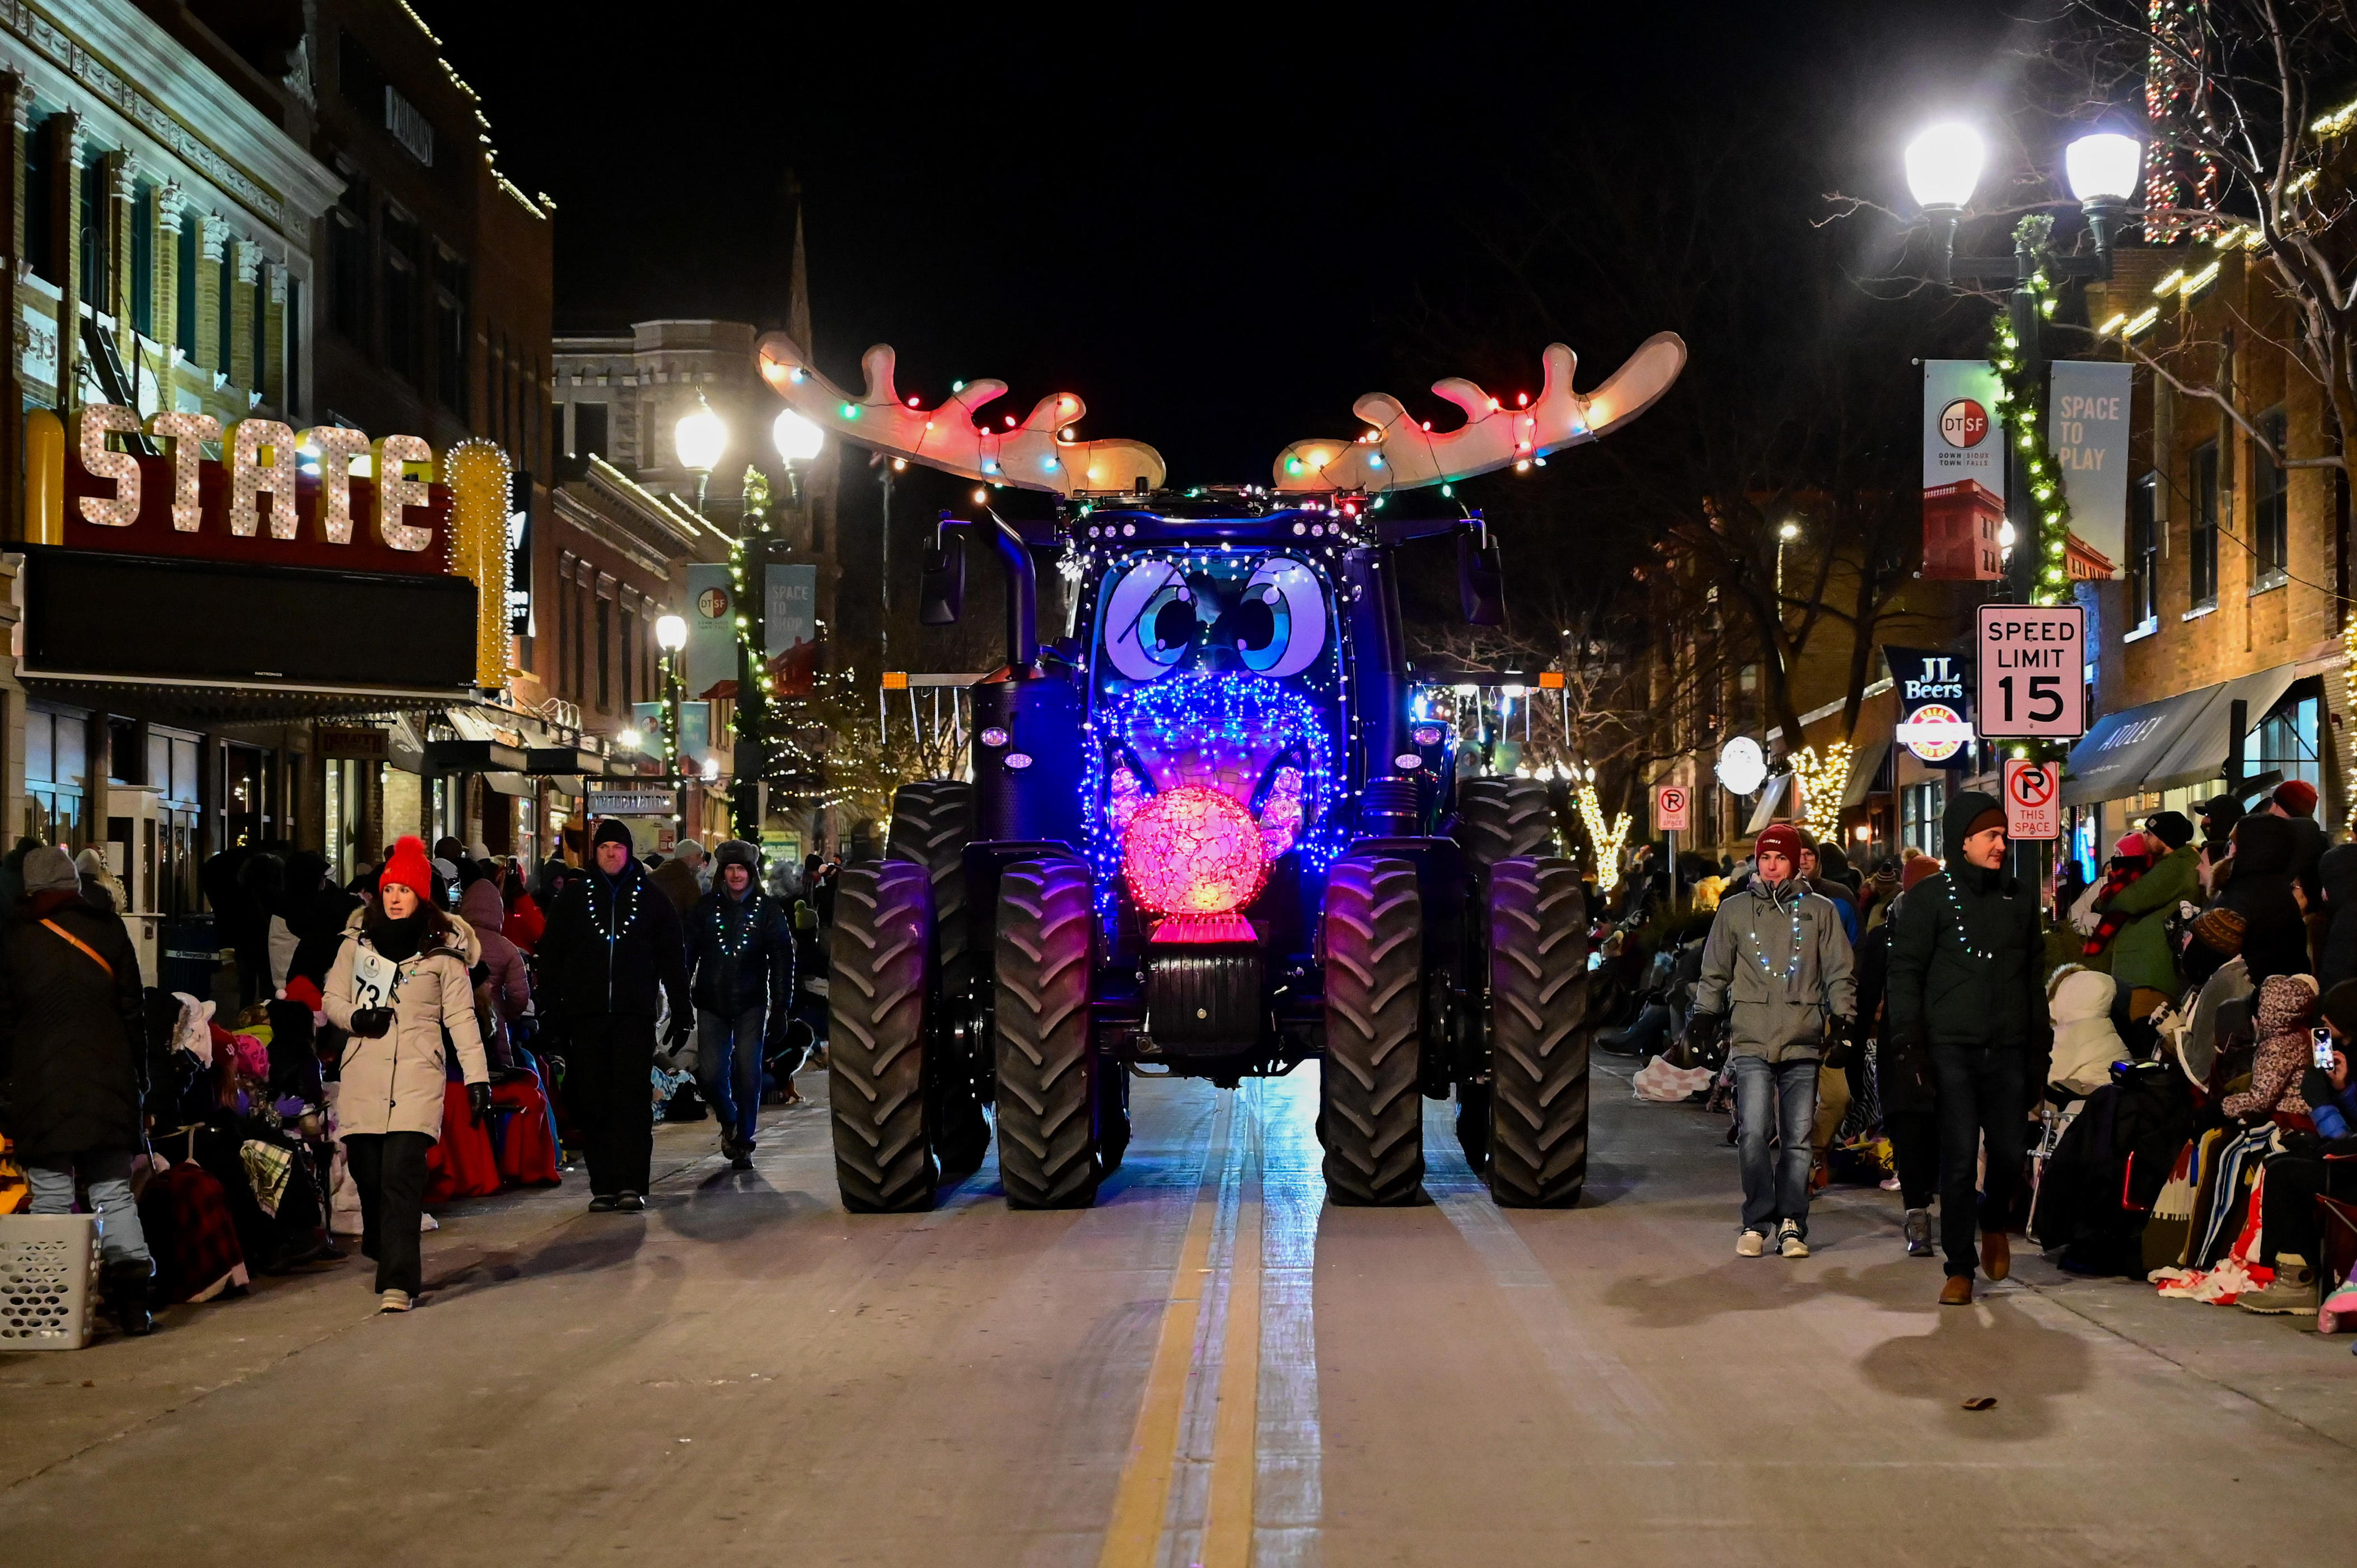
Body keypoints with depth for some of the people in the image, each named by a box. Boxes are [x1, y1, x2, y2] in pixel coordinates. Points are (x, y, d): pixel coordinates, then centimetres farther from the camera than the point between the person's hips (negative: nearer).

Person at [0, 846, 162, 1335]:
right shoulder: (108, 929, 5)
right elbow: (134, 1011, 8)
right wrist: (142, 1083, 14)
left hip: (41, 1087, -2)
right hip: (109, 1081, 2)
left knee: (52, 1197, 1)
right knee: (114, 1192, 6)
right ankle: (133, 1292, -9)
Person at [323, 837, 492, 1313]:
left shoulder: (442, 951, 3)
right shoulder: (357, 941, 11)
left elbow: (461, 1016, 2)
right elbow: (332, 1000, 15)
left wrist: (477, 1077, -5)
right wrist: (355, 1018, -7)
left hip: (417, 1076, -3)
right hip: (362, 1076, 3)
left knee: (401, 1176, -15)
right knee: (369, 1175, 3)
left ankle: (398, 1282, -17)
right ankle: (392, 1260, 26)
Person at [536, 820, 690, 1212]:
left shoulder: (651, 900, 10)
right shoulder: (574, 897, 11)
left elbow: (673, 959, 11)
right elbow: (550, 955, 11)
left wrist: (681, 1013, 6)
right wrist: (550, 1009, 3)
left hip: (635, 1015, -1)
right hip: (585, 1014, 1)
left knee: (632, 1097, -9)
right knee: (592, 1102, 1)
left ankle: (632, 1184, -10)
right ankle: (603, 1187, 5)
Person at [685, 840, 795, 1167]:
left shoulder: (767, 909, 3)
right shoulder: (705, 907, 5)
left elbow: (782, 960, 2)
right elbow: (687, 954, 5)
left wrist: (781, 1008, -3)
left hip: (751, 1004, -1)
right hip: (711, 1003, 1)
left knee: (748, 1072, -3)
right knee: (711, 1073, -5)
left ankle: (744, 1142, 10)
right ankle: (729, 1122, 24)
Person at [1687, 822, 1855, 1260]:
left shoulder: (1819, 910, 10)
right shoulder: (1734, 910, 12)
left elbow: (1839, 972, 11)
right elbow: (1715, 973, 17)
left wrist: (1842, 1015, 1)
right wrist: (1705, 1014, 9)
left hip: (1803, 1042, 0)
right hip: (1751, 1042, 0)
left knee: (1797, 1138, 1)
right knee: (1753, 1133, -9)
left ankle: (1792, 1224, 10)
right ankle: (1757, 1222, 0)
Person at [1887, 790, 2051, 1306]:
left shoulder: (2020, 898, 15)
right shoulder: (1930, 897, 2)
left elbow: (2034, 977, 18)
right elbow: (1905, 972, -1)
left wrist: (2040, 1049, 13)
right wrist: (1910, 1044, -10)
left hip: (2009, 1050, 3)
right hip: (1952, 1049, -3)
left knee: (2009, 1153, 1)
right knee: (1959, 1161, -5)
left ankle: (1994, 1224, 32)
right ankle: (1959, 1269, 3)